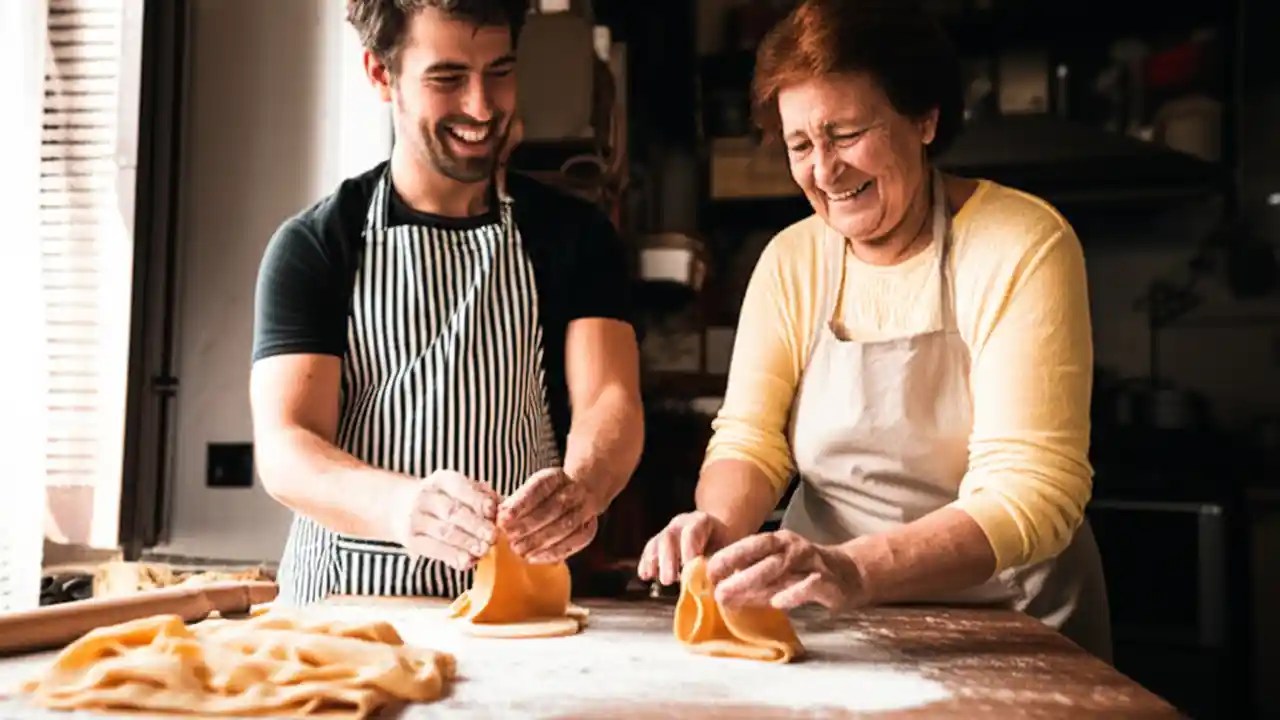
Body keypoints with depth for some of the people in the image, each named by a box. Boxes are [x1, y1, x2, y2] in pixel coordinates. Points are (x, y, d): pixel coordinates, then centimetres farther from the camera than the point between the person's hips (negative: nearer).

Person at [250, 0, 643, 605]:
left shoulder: (574, 235, 6)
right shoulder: (312, 246, 2)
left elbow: (610, 401, -5)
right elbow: (284, 449, -8)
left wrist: (580, 487, -29)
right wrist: (403, 505, -29)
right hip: (344, 598, 0)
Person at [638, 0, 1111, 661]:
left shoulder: (1022, 247, -14)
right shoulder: (790, 261, 0)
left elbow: (1029, 491, -21)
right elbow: (749, 441, -3)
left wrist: (855, 569, -36)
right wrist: (720, 523, -25)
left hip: (1006, 629, -2)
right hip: (831, 629, 2)